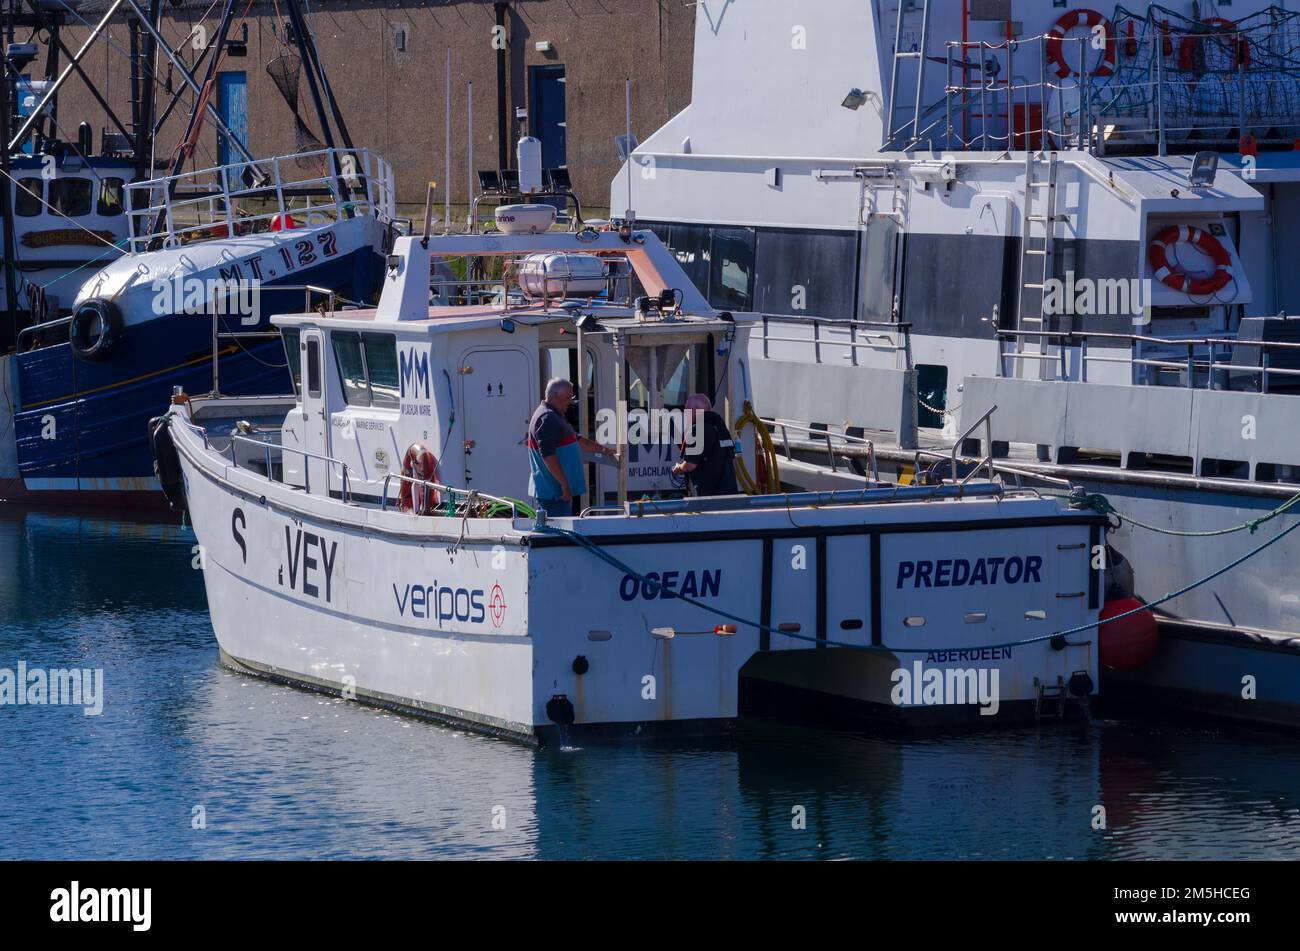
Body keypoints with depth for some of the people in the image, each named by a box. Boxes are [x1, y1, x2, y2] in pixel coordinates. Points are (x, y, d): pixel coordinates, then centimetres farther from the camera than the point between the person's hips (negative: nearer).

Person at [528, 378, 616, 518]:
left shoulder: (555, 417, 20)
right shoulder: (547, 419, -16)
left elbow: (577, 440, 32)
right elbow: (548, 455, -24)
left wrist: (603, 449, 28)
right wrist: (564, 484, -23)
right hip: (552, 491, -11)